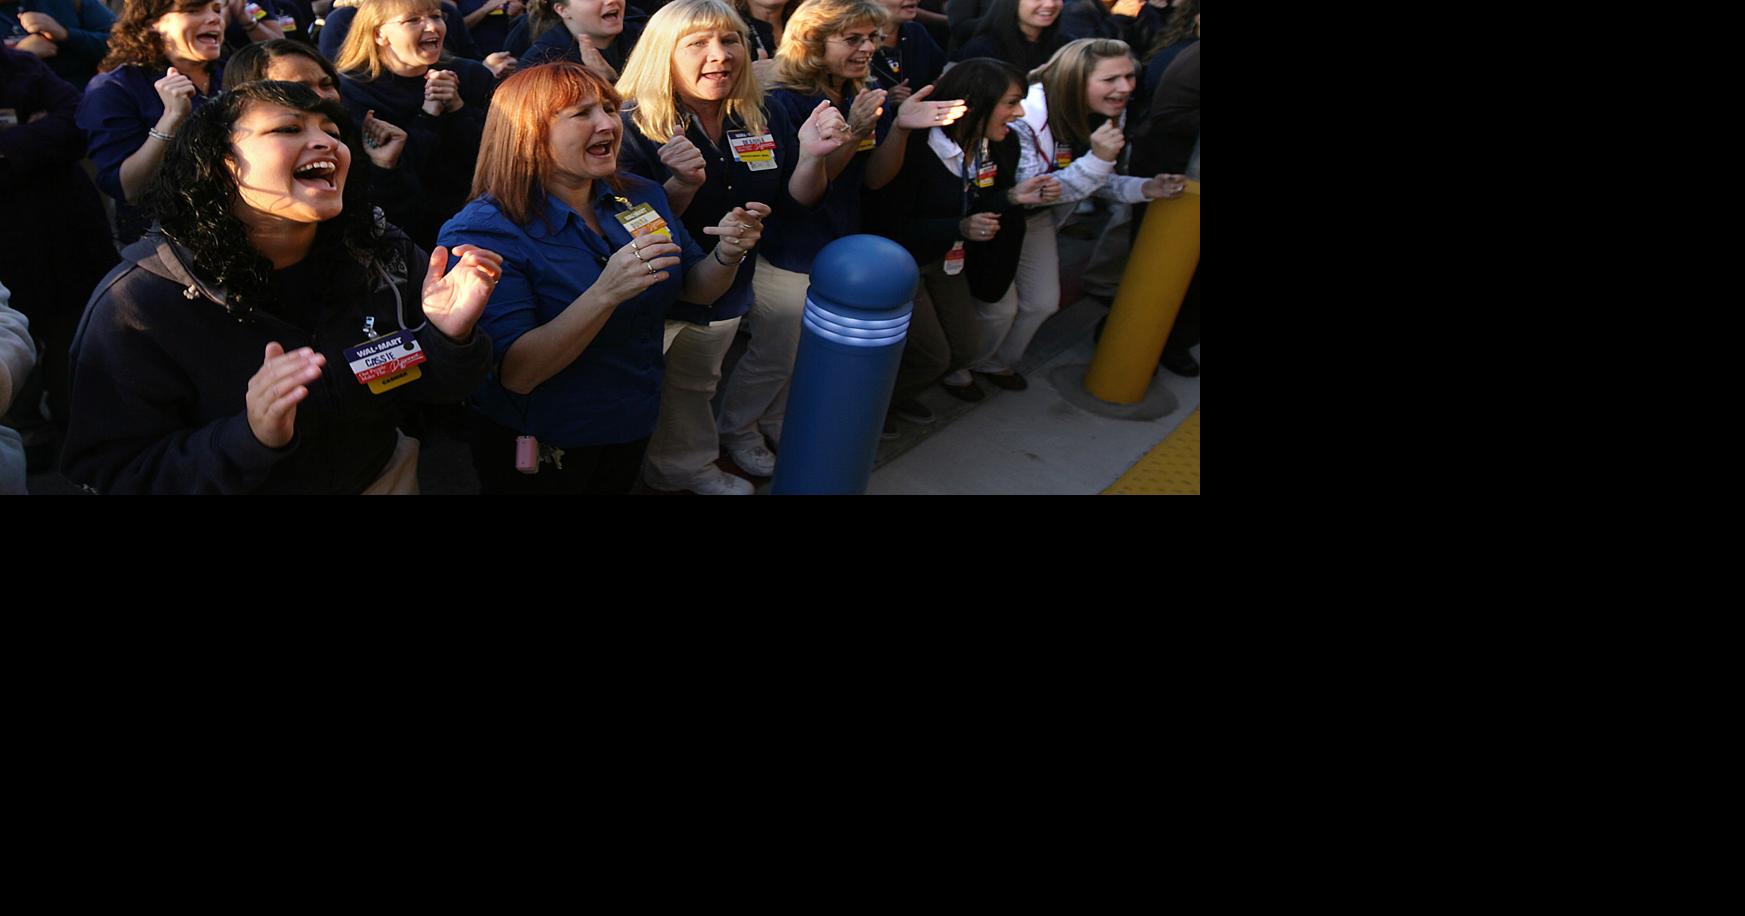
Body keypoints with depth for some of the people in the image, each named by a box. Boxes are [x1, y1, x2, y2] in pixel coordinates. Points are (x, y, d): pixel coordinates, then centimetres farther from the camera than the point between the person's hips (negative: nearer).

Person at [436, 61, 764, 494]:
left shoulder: (642, 196, -3)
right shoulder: (482, 232, -22)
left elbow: (694, 290, 7)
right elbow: (515, 373, -29)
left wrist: (727, 255, -16)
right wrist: (606, 293, -41)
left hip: (633, 427, 5)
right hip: (538, 448, -5)